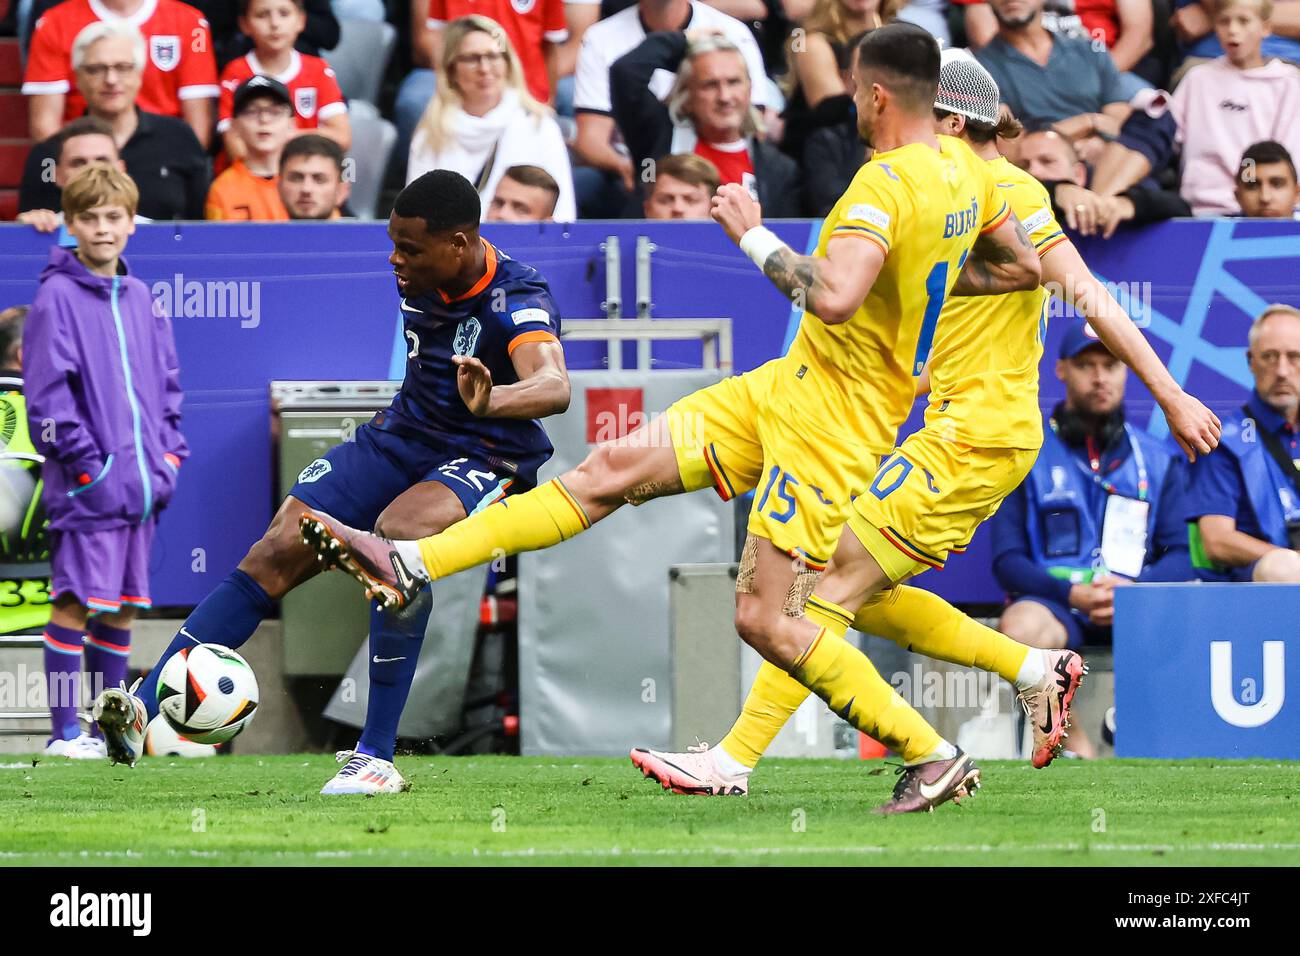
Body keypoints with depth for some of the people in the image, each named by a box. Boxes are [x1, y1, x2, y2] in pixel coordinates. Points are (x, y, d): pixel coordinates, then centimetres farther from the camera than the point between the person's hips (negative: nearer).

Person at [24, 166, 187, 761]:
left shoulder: (139, 298, 14)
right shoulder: (58, 297, -7)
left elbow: (167, 382, 21)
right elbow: (47, 394, -12)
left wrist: (168, 455, 9)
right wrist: (86, 465, -16)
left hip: (141, 485, 7)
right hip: (88, 488, -7)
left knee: (121, 608, 11)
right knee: (76, 603, -8)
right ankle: (65, 734, -5)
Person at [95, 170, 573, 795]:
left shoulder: (517, 302, -24)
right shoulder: (419, 276, -2)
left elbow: (554, 387, -45)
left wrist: (490, 402, -64)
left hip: (486, 459, -7)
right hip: (404, 435, 7)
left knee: (397, 532, -37)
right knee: (279, 550, -12)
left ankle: (377, 757, -32)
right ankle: (143, 708, -14)